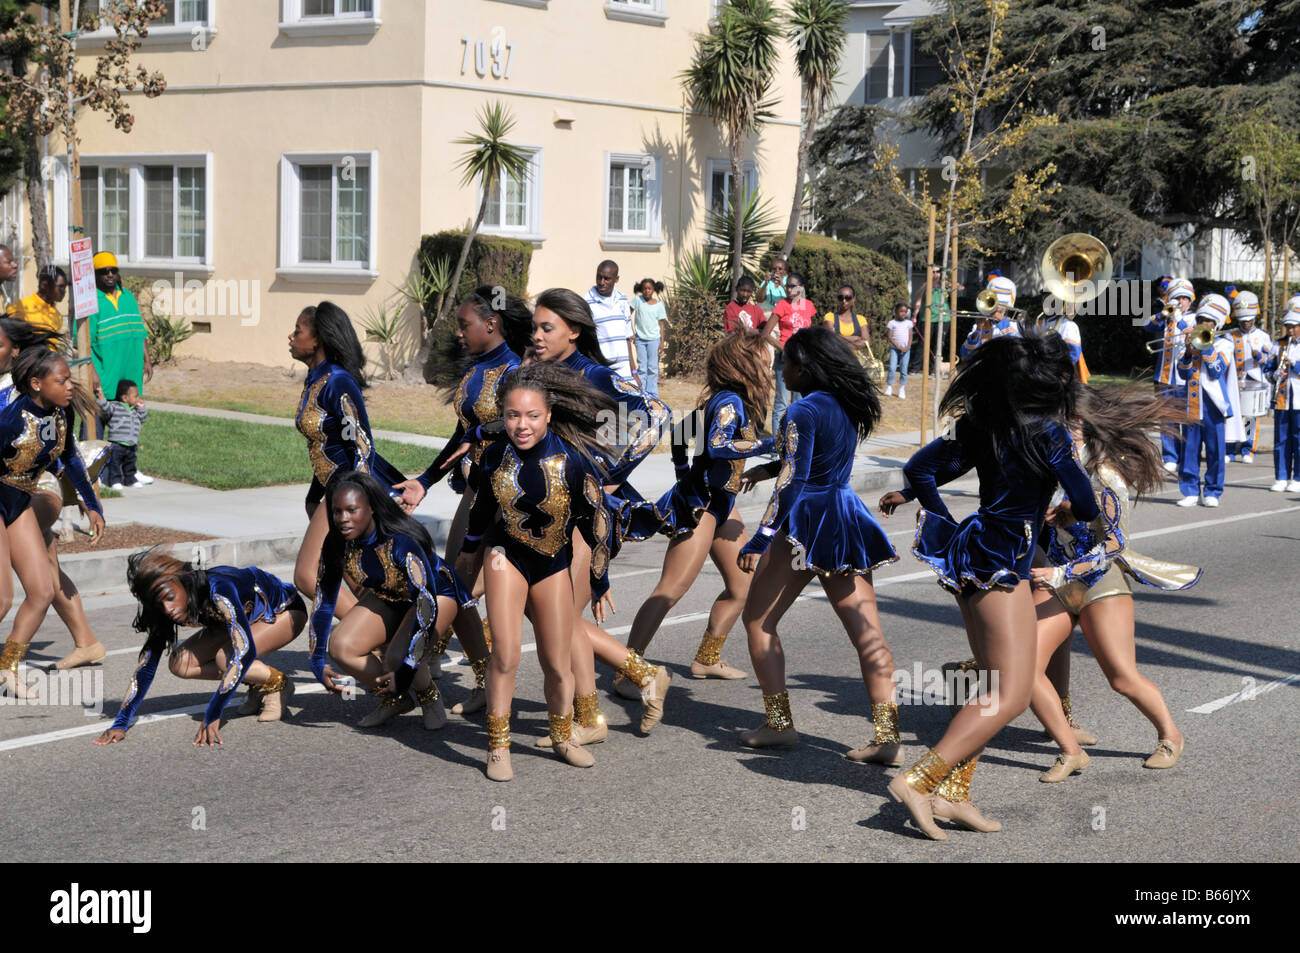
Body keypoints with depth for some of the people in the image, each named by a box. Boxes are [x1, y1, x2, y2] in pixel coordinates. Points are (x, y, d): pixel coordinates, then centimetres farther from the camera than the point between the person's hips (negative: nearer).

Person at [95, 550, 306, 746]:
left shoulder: (218, 590, -39)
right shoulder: (165, 611, -18)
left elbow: (245, 651, -45)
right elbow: (147, 663, -12)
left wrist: (212, 715, -45)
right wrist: (120, 724, -18)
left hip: (285, 610, -7)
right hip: (249, 616, 7)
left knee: (226, 658, -32)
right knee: (180, 664, -13)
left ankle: (278, 684, -6)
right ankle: (257, 683, 3)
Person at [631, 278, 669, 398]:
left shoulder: (659, 305, -1)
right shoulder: (638, 300, -2)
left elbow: (662, 324, 2)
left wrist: (662, 342, -2)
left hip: (654, 339, 0)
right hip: (640, 338, 0)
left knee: (653, 368, 2)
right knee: (642, 367, 4)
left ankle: (652, 394, 7)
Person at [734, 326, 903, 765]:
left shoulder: (803, 412, -13)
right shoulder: (849, 408, 10)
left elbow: (792, 480, -19)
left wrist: (760, 538, -18)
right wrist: (768, 469, 35)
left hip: (805, 521, -7)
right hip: (847, 521, 8)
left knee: (758, 619, 9)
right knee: (867, 633, 2)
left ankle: (779, 721, 8)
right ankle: (886, 734, -3)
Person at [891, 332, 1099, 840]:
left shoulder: (980, 424, 7)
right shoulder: (1048, 432, -12)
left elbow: (919, 469, 11)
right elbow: (1086, 508, -9)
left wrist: (948, 525, 19)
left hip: (970, 554, 9)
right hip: (1001, 566, -9)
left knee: (997, 683, 16)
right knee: (1012, 693, -7)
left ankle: (953, 792, 11)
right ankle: (918, 780, -15)